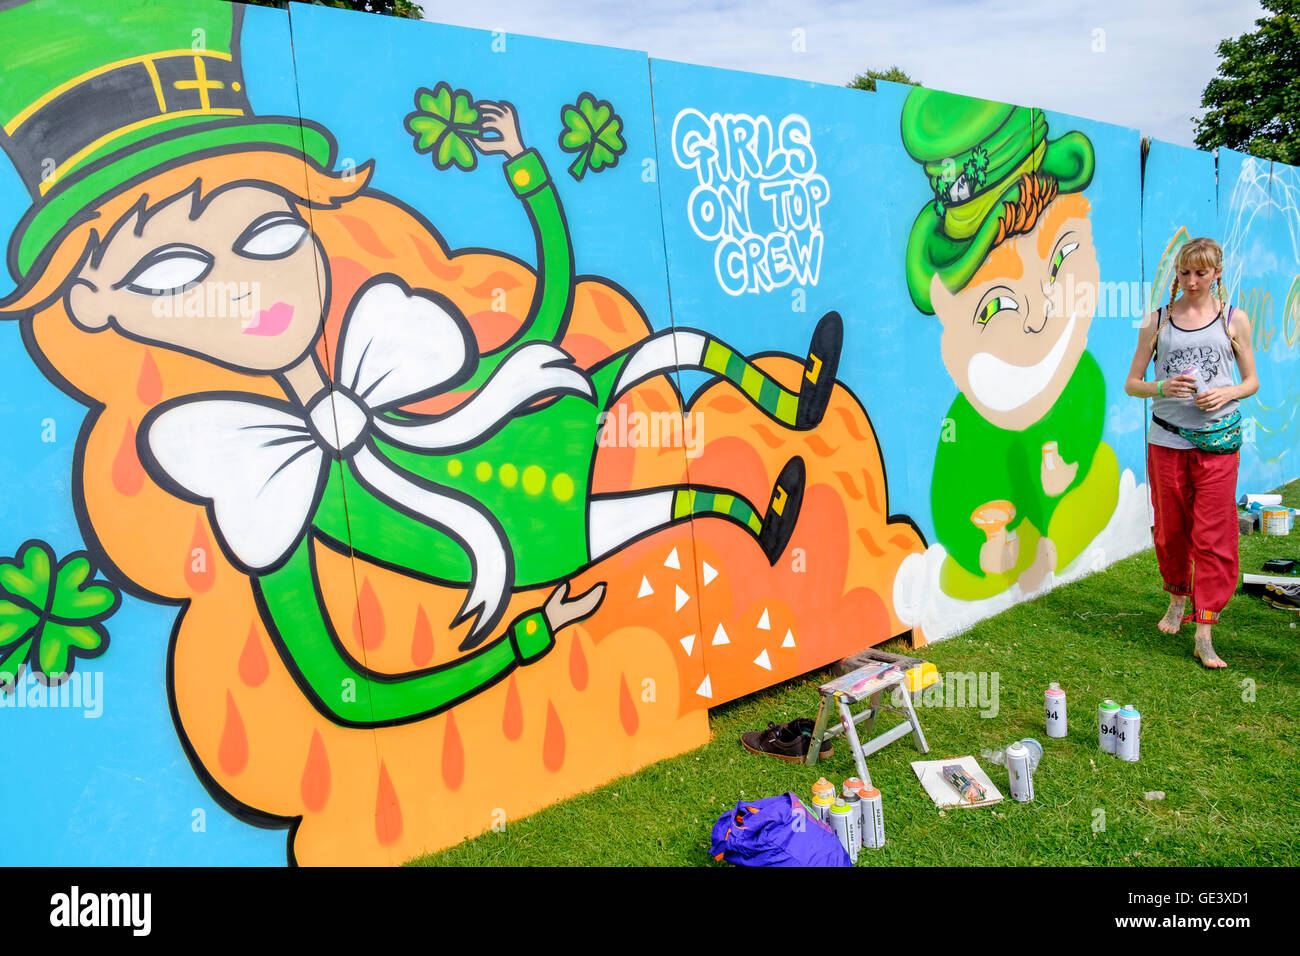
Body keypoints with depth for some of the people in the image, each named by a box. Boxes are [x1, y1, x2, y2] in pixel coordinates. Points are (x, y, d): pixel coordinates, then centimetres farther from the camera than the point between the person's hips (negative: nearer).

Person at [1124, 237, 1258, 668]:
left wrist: (1228, 393, -11)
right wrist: (1161, 388, -14)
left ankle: (1203, 635, -1)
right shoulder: (1157, 321, 5)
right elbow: (1131, 384, 6)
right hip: (1166, 441, 1)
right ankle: (1178, 599, 37)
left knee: (1213, 536, -4)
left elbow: (1252, 380, 10)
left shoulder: (1233, 320, 4)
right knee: (1169, 532, 11)